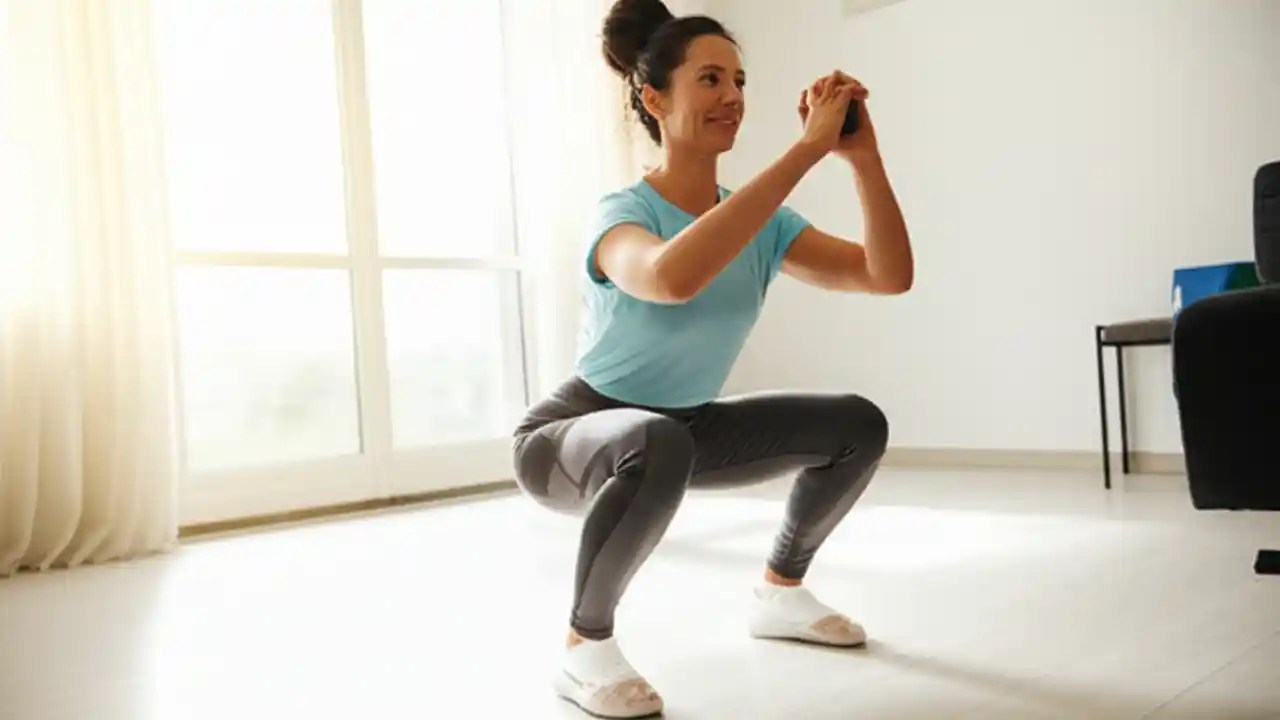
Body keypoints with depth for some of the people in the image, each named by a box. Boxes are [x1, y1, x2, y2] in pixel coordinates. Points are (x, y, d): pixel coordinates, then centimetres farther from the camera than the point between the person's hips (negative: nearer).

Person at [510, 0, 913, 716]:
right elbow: (673, 277, -50)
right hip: (571, 434, -6)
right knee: (659, 448, -42)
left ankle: (780, 591, 19)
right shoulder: (622, 213, -24)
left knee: (858, 424, -1)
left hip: (685, 424, 7)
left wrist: (864, 155, -26)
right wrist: (807, 148, -46)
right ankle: (585, 647, -17)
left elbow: (890, 276, -13)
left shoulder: (763, 222, -6)